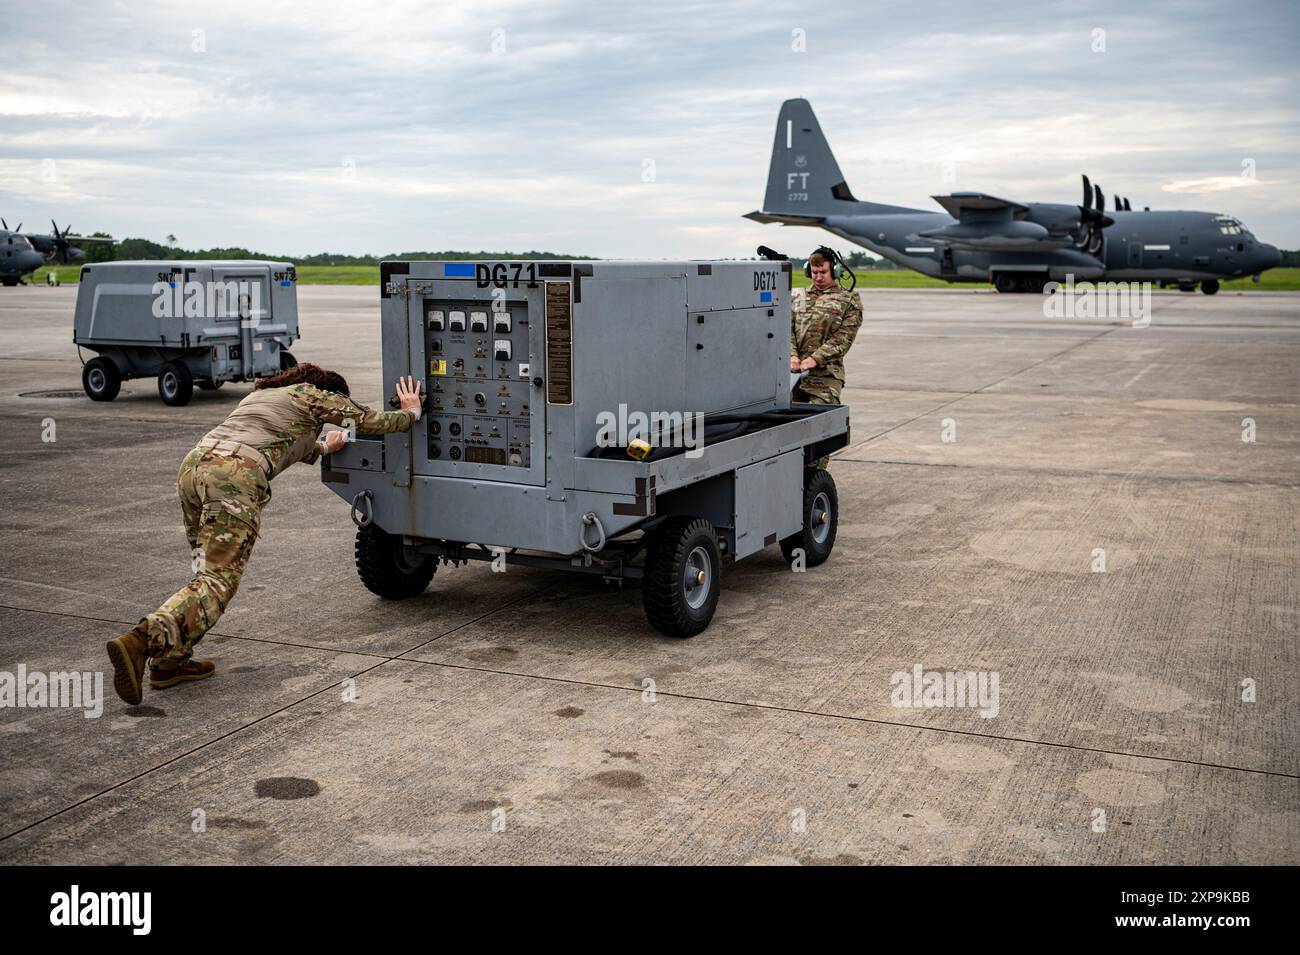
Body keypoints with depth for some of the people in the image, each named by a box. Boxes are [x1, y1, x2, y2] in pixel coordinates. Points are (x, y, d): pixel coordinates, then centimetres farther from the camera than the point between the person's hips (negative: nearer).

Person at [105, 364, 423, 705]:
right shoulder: (313, 395, 15)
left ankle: (170, 660, 14)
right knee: (218, 581, -9)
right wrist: (412, 412, 39)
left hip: (193, 464, 8)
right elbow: (374, 422, 20)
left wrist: (322, 447, 64)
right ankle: (140, 641, -28)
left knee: (207, 570, 20)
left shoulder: (262, 393, 35)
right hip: (236, 476, -8)